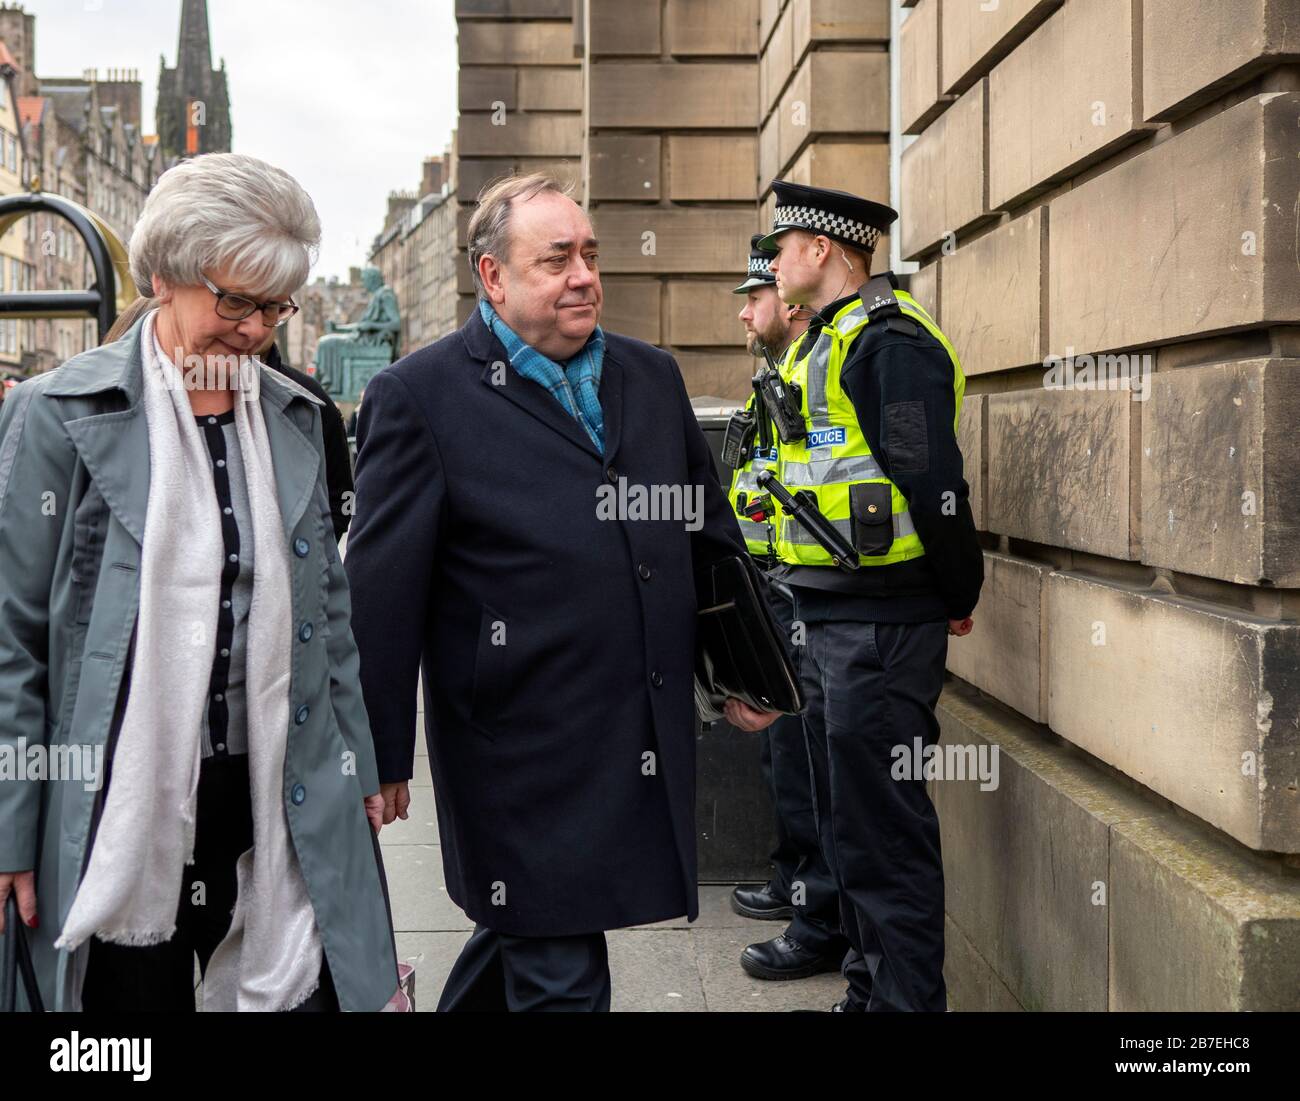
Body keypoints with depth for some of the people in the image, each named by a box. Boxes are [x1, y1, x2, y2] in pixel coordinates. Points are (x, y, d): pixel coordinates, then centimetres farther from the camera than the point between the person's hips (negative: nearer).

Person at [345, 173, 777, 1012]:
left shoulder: (653, 376, 10)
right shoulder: (419, 397, -8)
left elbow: (713, 537, 18)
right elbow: (382, 591, -8)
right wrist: (383, 756, -6)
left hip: (649, 745, 6)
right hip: (525, 752, -6)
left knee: (532, 931, 21)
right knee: (559, 978, 5)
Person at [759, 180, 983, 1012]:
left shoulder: (891, 341, -14)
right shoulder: (823, 344, 17)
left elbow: (936, 482, -19)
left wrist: (958, 598, -11)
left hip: (882, 624, -10)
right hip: (829, 616, 10)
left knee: (884, 825, -4)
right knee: (845, 817, 17)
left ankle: (908, 995, 8)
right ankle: (868, 985, 31)